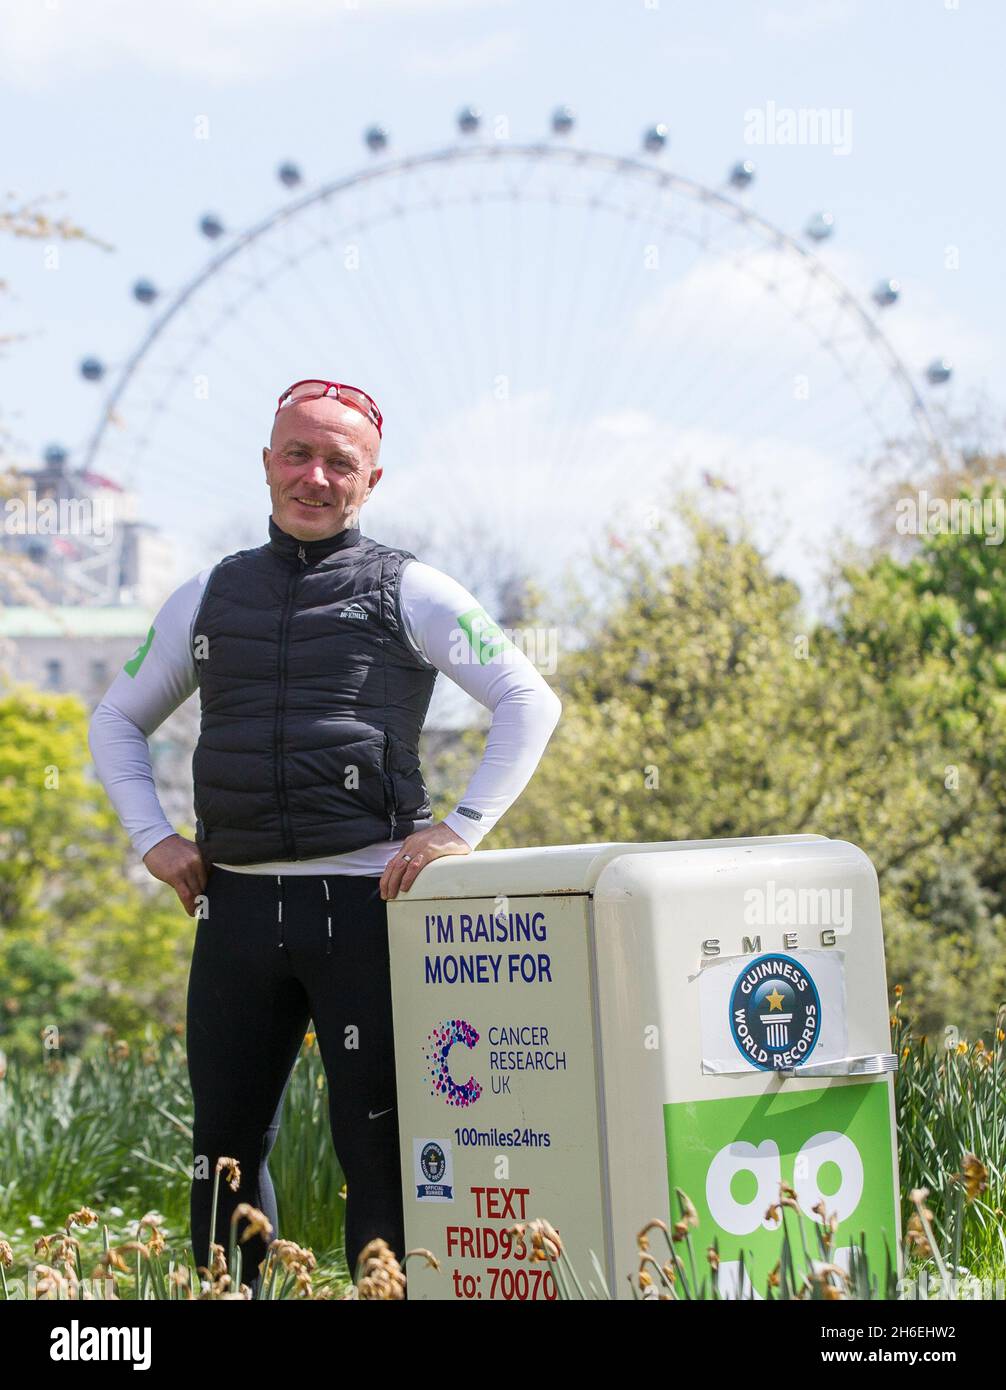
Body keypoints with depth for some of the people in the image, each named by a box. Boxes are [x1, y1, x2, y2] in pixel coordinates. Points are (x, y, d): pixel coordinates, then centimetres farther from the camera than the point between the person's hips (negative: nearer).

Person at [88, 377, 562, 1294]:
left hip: (365, 901, -4)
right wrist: (150, 835, 11)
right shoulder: (210, 599, 16)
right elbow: (117, 721, 26)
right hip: (237, 905, 4)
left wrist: (461, 828, -8)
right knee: (225, 1144, 9)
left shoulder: (407, 592, 5)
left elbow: (530, 703, 1)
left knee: (378, 1145, -3)